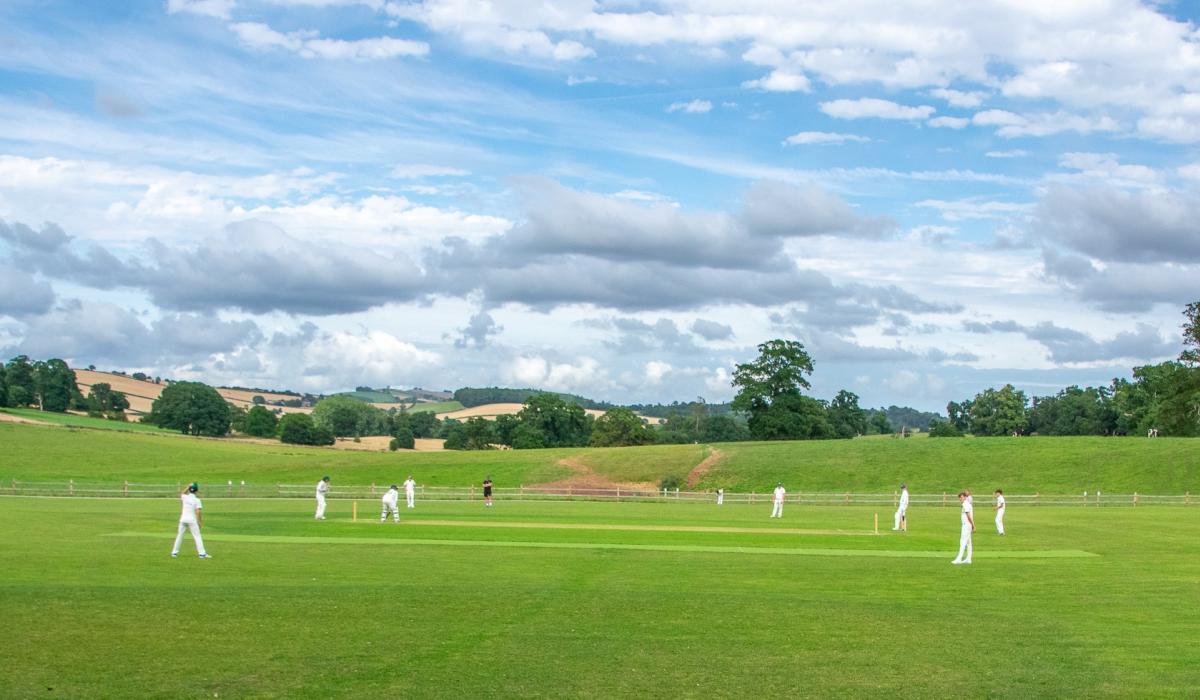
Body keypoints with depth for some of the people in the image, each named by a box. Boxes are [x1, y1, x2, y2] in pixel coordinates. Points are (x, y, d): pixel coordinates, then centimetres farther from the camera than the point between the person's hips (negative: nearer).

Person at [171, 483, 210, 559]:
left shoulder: (185, 497, 3)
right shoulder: (197, 500, -7)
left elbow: (181, 494, 30)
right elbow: (198, 512, -13)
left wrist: (188, 487, 24)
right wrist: (199, 522, -6)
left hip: (183, 519, 4)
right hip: (192, 520, -4)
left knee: (179, 535, 14)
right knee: (197, 536, -2)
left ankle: (174, 552, 16)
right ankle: (202, 553, -9)